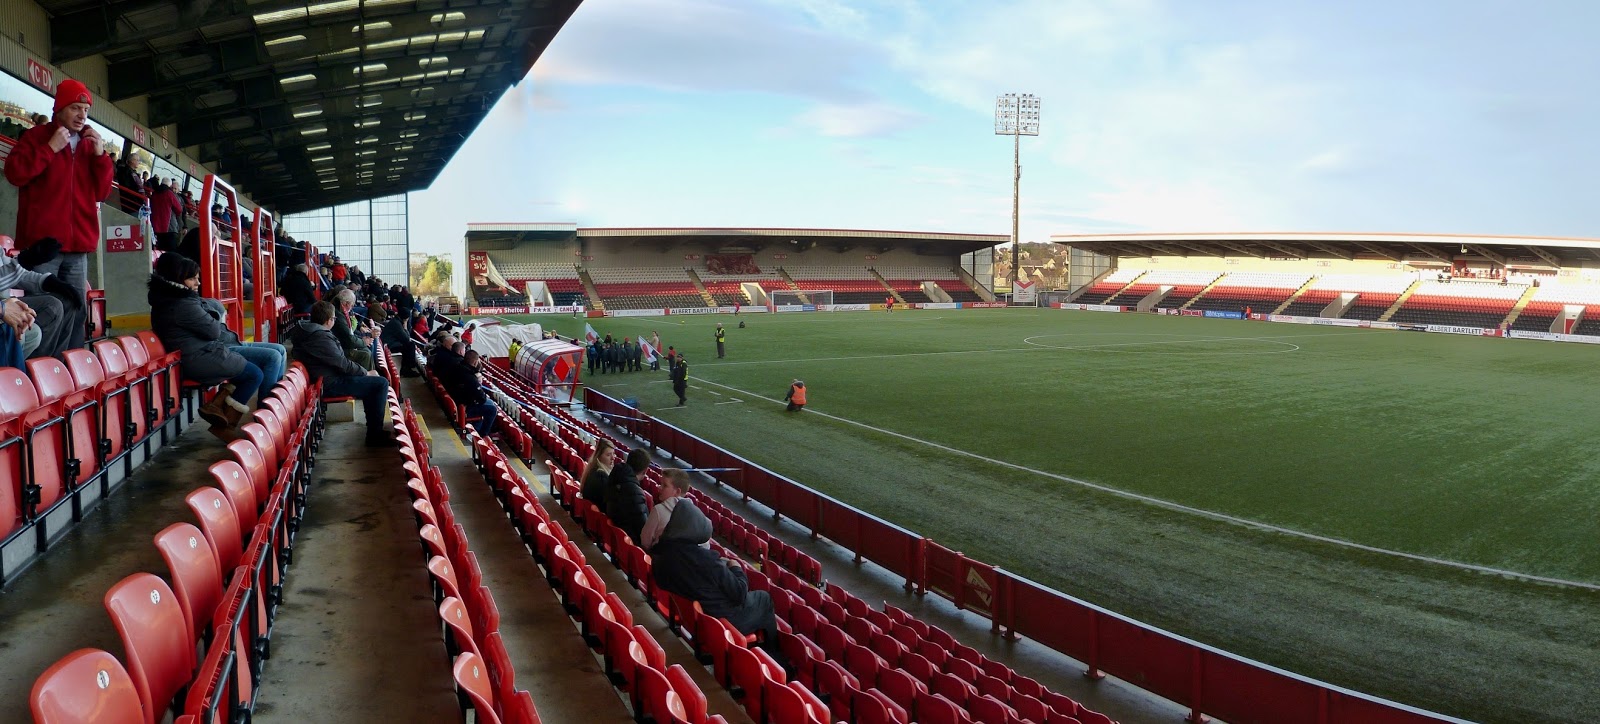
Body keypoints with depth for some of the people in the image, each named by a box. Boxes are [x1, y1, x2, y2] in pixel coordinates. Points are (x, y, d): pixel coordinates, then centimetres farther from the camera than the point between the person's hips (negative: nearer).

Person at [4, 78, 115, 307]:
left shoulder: (90, 144, 18)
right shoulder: (36, 136, 6)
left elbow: (102, 192, 13)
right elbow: (14, 173, -6)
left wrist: (100, 155, 0)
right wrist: (50, 148, -10)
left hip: (78, 246, 4)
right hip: (42, 243, -4)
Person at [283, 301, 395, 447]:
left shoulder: (307, 329, 7)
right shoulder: (321, 337, -24)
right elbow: (343, 364, -20)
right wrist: (366, 373, -5)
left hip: (323, 377, 11)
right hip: (330, 384, -11)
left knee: (369, 381, 25)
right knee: (381, 383, -14)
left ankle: (373, 426, 25)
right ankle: (375, 435, -9)